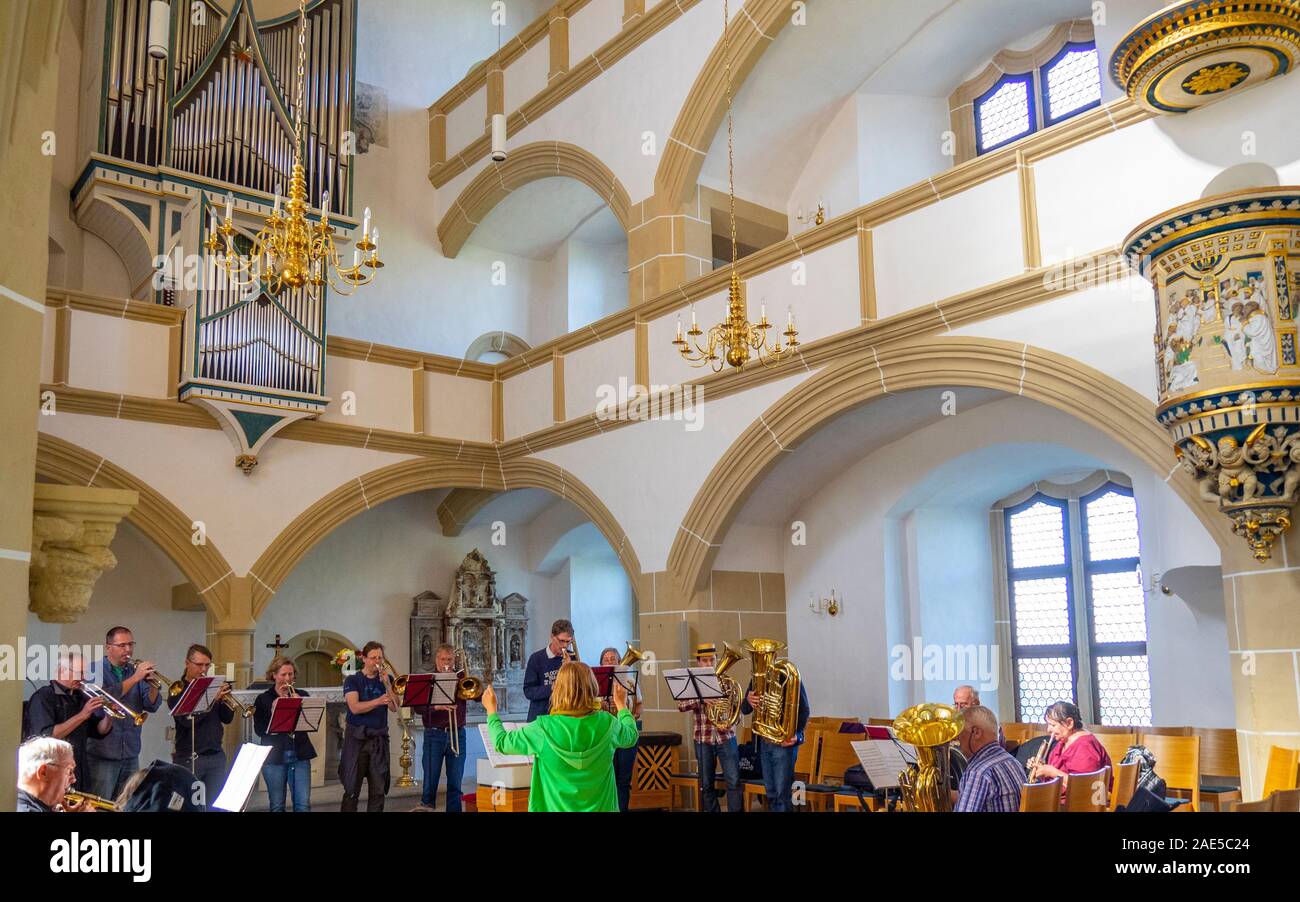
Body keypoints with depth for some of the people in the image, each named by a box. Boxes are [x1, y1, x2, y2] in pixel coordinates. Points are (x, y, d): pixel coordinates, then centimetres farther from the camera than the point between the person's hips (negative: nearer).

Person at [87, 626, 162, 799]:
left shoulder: (136, 671, 10)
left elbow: (151, 706, 2)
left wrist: (153, 685, -17)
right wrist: (134, 679, -22)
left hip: (131, 754, 5)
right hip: (102, 754, -4)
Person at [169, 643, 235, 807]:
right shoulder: (177, 690, -4)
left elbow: (227, 718, 8)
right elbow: (187, 720, -19)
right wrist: (213, 699, -22)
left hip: (216, 755, 4)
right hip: (189, 758, -4)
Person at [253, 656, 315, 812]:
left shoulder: (302, 696, 8)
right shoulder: (263, 699, 4)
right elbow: (259, 730, -4)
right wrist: (273, 709, -14)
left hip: (300, 755, 1)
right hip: (274, 756, -1)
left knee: (303, 804, -4)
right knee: (277, 806, 6)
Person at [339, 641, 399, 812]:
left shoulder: (386, 680, 10)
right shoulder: (352, 681, 1)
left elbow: (394, 707, -1)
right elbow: (355, 708, -14)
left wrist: (387, 684, -12)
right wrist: (378, 701, -28)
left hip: (379, 738, 3)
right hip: (357, 737, -3)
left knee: (378, 789, 3)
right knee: (352, 789, -2)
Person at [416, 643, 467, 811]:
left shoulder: (461, 678, 10)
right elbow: (418, 708, -7)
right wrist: (436, 706, -23)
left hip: (457, 734, 2)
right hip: (434, 734, -1)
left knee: (455, 783, 4)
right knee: (430, 780, 0)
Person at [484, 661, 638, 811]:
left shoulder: (543, 728, -20)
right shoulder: (607, 723, -15)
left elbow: (502, 743, -6)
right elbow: (631, 736, 7)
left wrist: (491, 710, 9)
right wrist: (621, 704, 24)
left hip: (554, 807, -1)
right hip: (600, 808, 2)